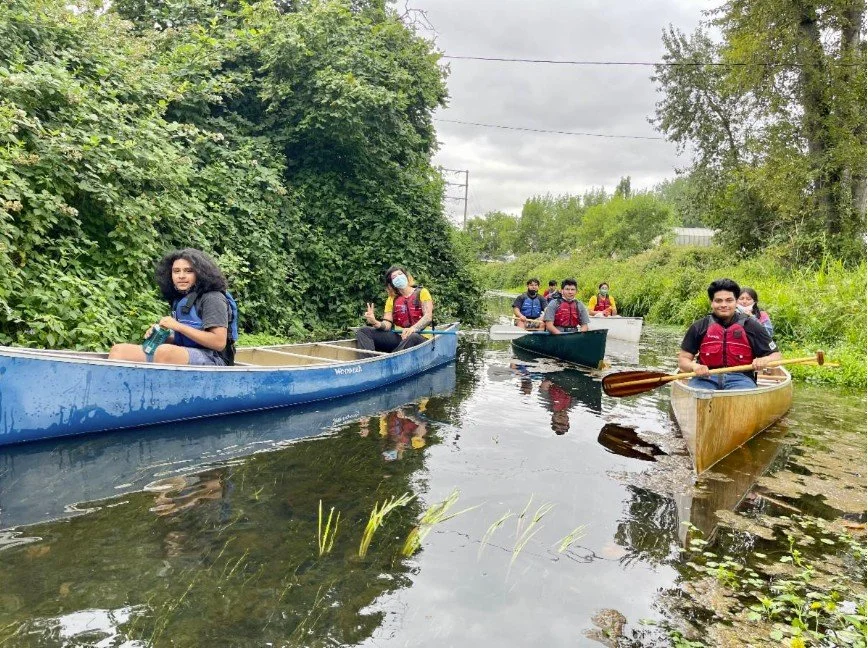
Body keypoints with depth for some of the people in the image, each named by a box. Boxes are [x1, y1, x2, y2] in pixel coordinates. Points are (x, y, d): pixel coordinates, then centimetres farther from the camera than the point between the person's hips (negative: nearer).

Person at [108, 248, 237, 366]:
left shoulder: (213, 298, -4)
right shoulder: (180, 300, 19)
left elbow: (219, 342, -15)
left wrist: (178, 326, -13)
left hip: (213, 359, -8)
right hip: (182, 358, 8)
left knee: (164, 351, -37)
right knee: (118, 350, -2)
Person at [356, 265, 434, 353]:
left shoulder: (421, 292, 7)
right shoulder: (391, 299, 18)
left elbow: (428, 317, -8)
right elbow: (387, 324, 6)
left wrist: (413, 328, -27)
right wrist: (376, 323, -18)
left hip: (420, 338, -4)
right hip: (398, 337, 4)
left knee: (412, 337, -41)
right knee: (363, 331, -13)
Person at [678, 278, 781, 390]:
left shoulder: (751, 327, 9)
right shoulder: (699, 327, 9)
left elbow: (776, 355, 12)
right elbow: (683, 360, 9)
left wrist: (764, 361, -12)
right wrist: (694, 366, -14)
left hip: (740, 378, 0)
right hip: (706, 377, 0)